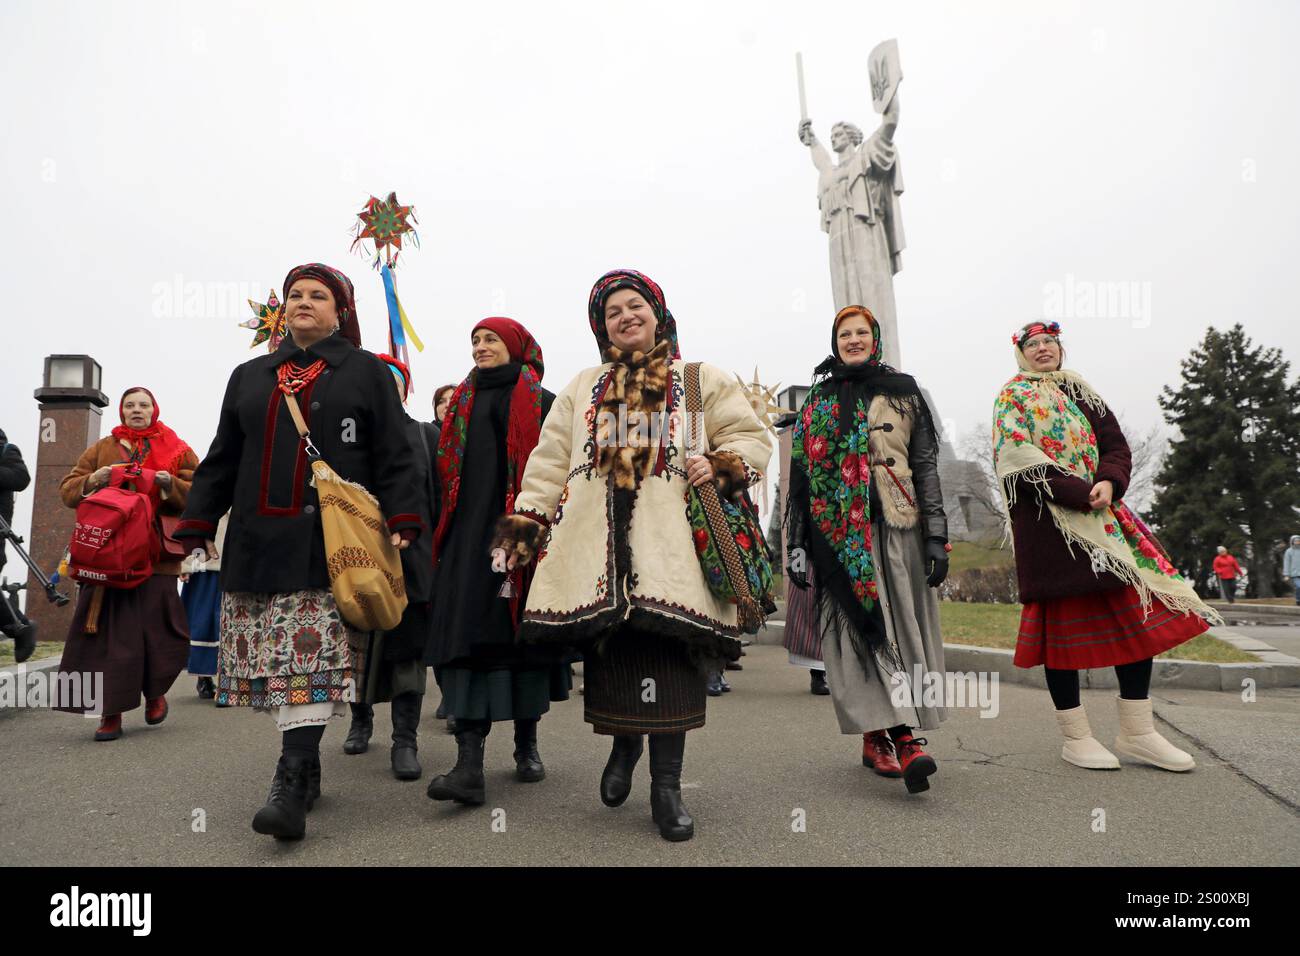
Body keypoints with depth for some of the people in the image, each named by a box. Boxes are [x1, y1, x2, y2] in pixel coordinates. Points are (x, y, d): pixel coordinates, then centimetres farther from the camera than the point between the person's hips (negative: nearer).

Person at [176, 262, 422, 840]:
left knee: (312, 659, -12)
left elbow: (394, 456, 0)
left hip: (330, 542, -5)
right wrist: (197, 522, 11)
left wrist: (401, 523, -11)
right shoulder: (249, 376, 20)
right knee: (280, 660, 7)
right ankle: (306, 768, 21)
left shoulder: (366, 372, 7)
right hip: (258, 539, 5)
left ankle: (291, 785, -13)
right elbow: (222, 458, 20)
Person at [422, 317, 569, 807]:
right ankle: (469, 766, -10)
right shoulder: (462, 403, 17)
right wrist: (441, 537, 8)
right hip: (469, 537, 3)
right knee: (469, 638, -8)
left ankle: (527, 744, 23)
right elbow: (446, 474, 16)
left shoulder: (542, 403, 5)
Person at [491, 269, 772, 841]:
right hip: (596, 542, 2)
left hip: (670, 541, -2)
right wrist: (524, 525, 7)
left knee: (670, 650, -8)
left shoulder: (703, 381, 15)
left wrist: (721, 466, -8)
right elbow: (549, 462, 17)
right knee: (610, 648, -2)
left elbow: (752, 438, 13)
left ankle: (666, 784, 3)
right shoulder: (583, 387, 23)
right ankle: (625, 743, 26)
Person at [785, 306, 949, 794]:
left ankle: (881, 735, 5)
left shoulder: (903, 392, 12)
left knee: (901, 624, -2)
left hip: (897, 525, 1)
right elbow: (801, 473, 9)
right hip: (839, 531, 0)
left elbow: (926, 465, 7)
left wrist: (936, 534, -3)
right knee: (859, 628, -8)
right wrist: (797, 543, 2)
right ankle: (900, 736, -7)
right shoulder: (818, 400, 14)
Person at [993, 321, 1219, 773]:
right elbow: (1020, 457, -12)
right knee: (1064, 619, -3)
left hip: (1100, 512, 6)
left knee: (1140, 609, 1)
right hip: (1047, 521, -6)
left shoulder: (1082, 394, 19)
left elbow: (1116, 445, 11)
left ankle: (1137, 733, 11)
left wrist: (1109, 482, -11)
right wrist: (1082, 493, -18)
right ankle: (1075, 737, 8)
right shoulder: (1014, 397, 2)